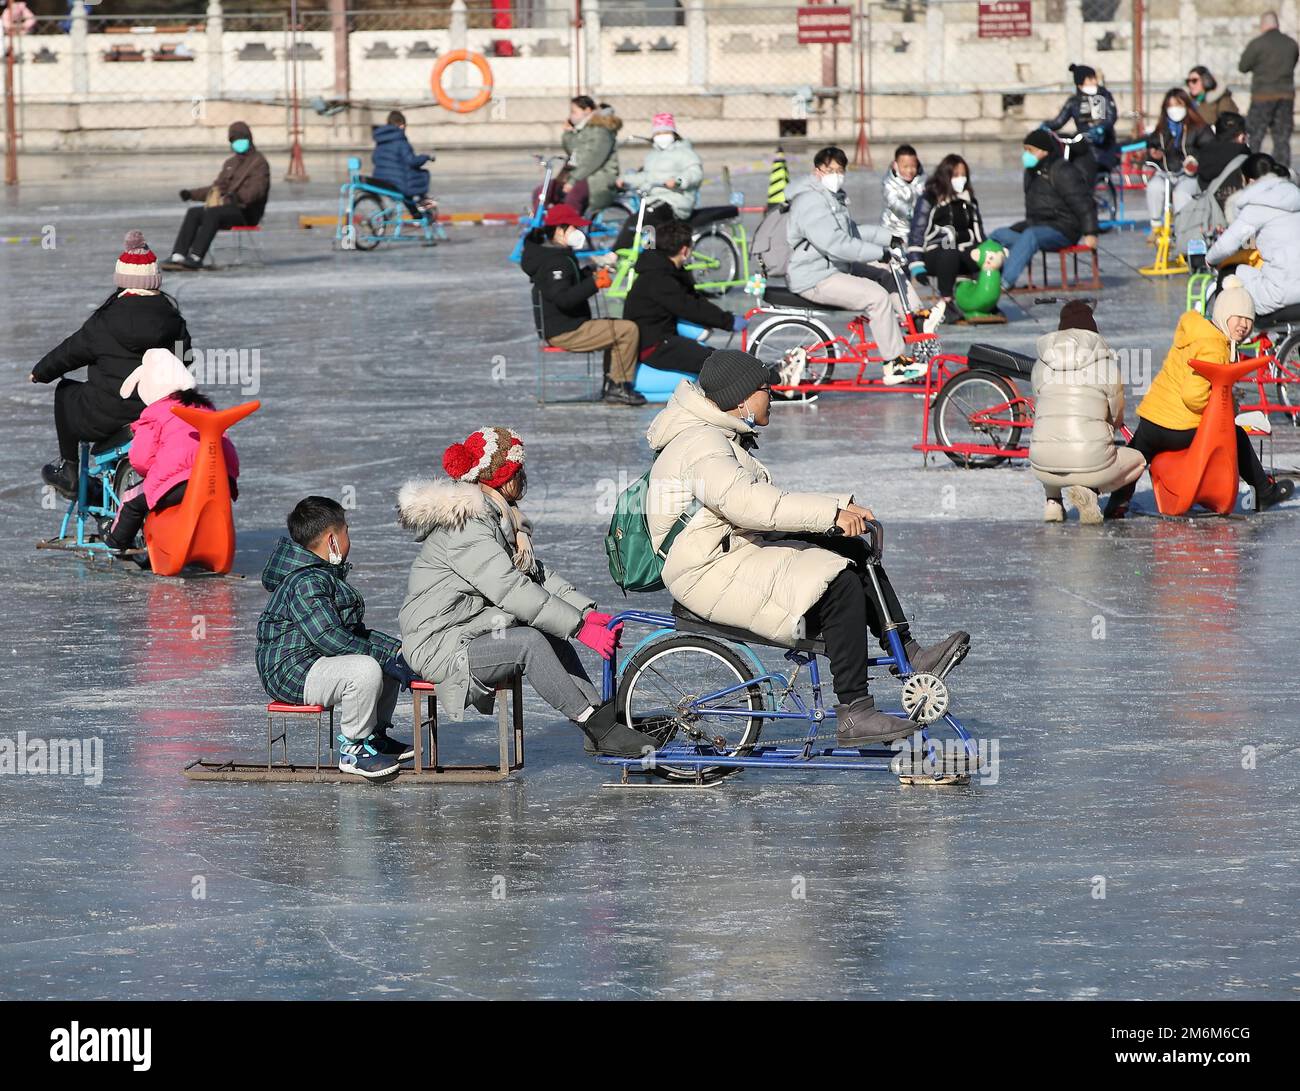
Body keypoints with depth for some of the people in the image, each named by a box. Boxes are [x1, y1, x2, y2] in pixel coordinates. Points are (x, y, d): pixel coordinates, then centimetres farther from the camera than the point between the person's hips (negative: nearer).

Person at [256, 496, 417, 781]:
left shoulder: (327, 576, 16)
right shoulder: (305, 582, -20)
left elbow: (354, 631, 21)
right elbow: (327, 636, -28)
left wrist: (395, 649, 8)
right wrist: (382, 654, -22)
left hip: (315, 663, 11)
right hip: (290, 674, -11)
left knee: (390, 659, 18)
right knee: (366, 669, -33)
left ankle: (375, 735, 22)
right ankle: (353, 750, -20)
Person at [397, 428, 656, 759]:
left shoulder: (499, 518, 15)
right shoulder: (464, 527, -20)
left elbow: (537, 574, 9)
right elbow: (511, 590, -27)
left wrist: (587, 612, -6)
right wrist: (579, 627, -29)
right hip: (437, 647, -10)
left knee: (554, 639, -1)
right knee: (530, 642, -27)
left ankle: (605, 717, -2)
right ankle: (599, 729, -25)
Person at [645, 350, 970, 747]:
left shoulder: (722, 437, 18)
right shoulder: (701, 445, -18)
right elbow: (746, 502, -33)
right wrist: (832, 512, -34)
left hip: (737, 550, 11)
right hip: (711, 573, -11)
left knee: (854, 552, 5)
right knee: (840, 584, -23)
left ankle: (909, 655, 7)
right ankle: (854, 714, -22)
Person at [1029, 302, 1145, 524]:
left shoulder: (1041, 365, 10)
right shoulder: (1107, 365, 2)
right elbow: (1117, 418, 14)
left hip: (1044, 468, 4)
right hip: (1091, 462, -4)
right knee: (1138, 460, 26)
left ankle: (1052, 501, 14)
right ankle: (1089, 490, -2)